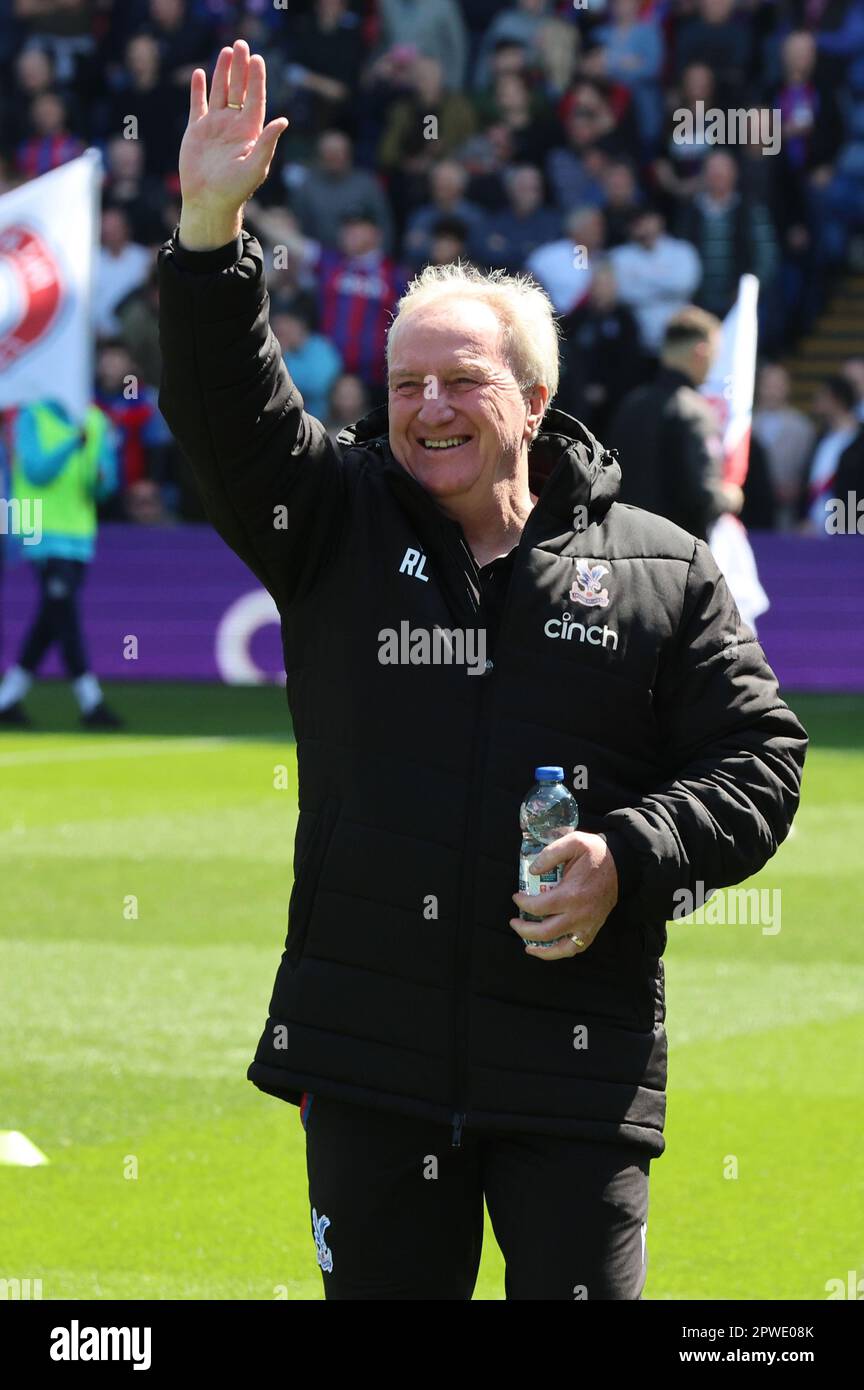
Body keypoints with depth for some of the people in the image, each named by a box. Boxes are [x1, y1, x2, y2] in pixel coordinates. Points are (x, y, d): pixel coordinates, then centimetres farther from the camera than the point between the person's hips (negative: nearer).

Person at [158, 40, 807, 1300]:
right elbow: (223, 407, -6)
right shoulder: (339, 523, 8)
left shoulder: (662, 572, 5)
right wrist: (211, 229, -21)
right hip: (368, 1047, 2)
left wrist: (630, 860, -13)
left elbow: (758, 767, 5)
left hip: (577, 1057, -1)